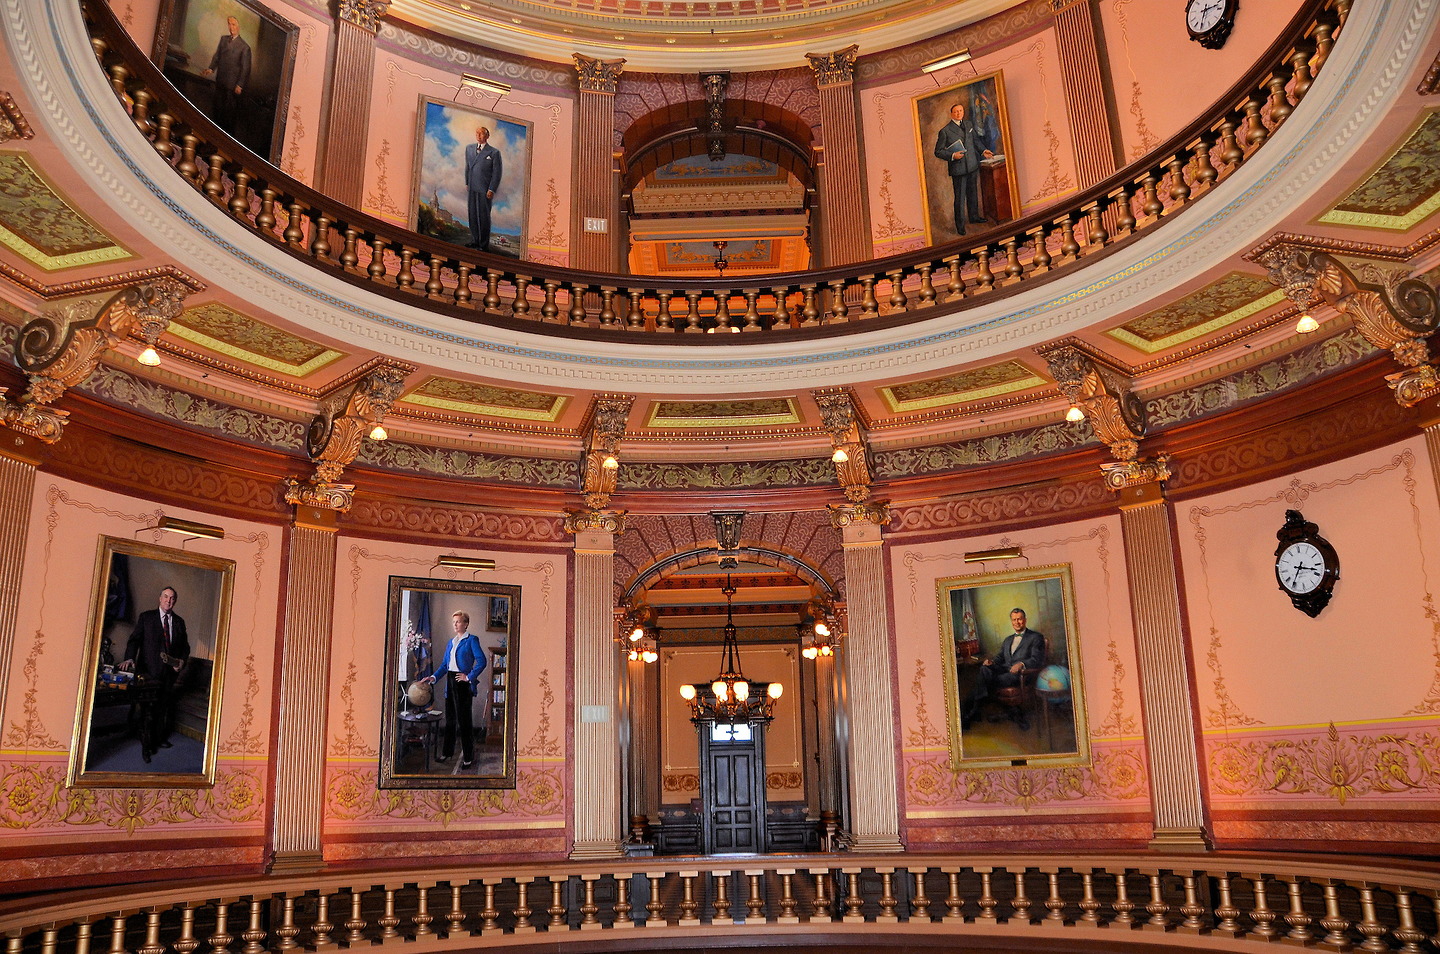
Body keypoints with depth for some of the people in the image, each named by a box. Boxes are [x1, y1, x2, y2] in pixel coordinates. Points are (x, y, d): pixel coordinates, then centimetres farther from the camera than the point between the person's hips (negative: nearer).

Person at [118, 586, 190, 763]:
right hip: (150, 670, -3)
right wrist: (130, 658, -20)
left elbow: (185, 646, 17)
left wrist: (182, 661, 0)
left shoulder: (179, 621, 12)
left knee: (166, 707, 9)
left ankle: (160, 739, 24)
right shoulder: (146, 617, 3)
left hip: (170, 671, 3)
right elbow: (135, 639, -4)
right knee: (149, 708, -1)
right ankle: (146, 745, 9)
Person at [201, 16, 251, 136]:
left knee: (230, 110, 1)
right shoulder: (223, 39, 9)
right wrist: (211, 69, -4)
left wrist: (240, 85, -12)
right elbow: (217, 56, 12)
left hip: (232, 84, -6)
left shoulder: (244, 47, -8)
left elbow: (245, 68, -8)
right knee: (218, 107, 10)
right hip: (220, 81, 6)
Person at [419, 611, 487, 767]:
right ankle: (447, 753, 23)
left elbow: (482, 661, -14)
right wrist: (433, 677, 4)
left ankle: (468, 757, 4)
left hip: (463, 683, -7)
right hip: (450, 681, 7)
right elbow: (445, 665, 17)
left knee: (464, 719, -4)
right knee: (450, 719, 13)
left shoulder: (471, 640, -5)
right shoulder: (451, 642, 16)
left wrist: (469, 677, -15)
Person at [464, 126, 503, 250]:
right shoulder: (469, 148, 13)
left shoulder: (494, 152, -4)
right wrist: (467, 183, 15)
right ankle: (474, 241, 19)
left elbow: (497, 173, -4)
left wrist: (491, 190, -10)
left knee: (484, 216, -1)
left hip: (485, 189, -5)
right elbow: (467, 167, 20)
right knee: (473, 215, 8)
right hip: (472, 188, 5)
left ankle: (484, 245, 6)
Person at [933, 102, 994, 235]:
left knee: (973, 193, 19)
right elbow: (938, 152, -8)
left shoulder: (969, 124, 9)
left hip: (973, 165, 6)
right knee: (960, 198, -2)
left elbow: (976, 139, 23)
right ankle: (960, 226, 8)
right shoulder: (945, 131, -10)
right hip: (958, 168, -6)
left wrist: (983, 150, 11)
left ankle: (974, 217, 37)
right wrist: (952, 156, -20)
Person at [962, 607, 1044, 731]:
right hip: (1004, 670, 5)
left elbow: (1038, 660, -3)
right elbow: (1000, 657, 23)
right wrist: (991, 661, -2)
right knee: (984, 669, -31)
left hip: (1020, 674, -5)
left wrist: (1022, 664, -22)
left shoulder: (1036, 637, 11)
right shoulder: (1008, 640, 31)